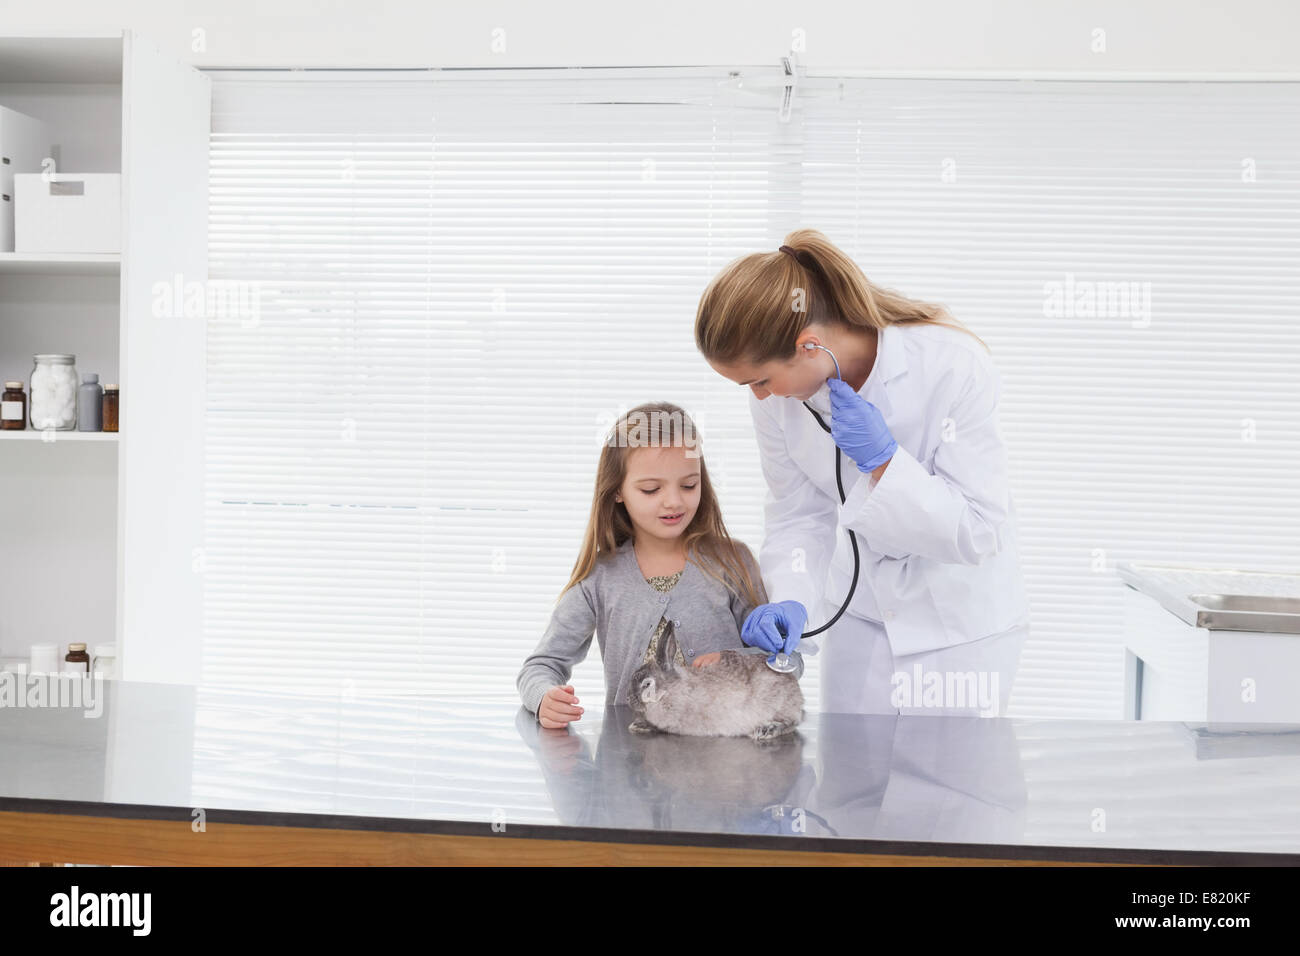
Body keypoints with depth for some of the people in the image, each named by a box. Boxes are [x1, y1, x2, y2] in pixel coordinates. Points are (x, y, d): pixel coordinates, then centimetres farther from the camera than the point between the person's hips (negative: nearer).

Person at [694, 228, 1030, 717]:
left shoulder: (952, 365, -27)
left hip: (962, 617, -4)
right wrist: (790, 601, -21)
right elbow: (798, 513, -4)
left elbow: (980, 534, -21)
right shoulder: (775, 392, -14)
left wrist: (883, 459, -32)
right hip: (862, 610, 4)